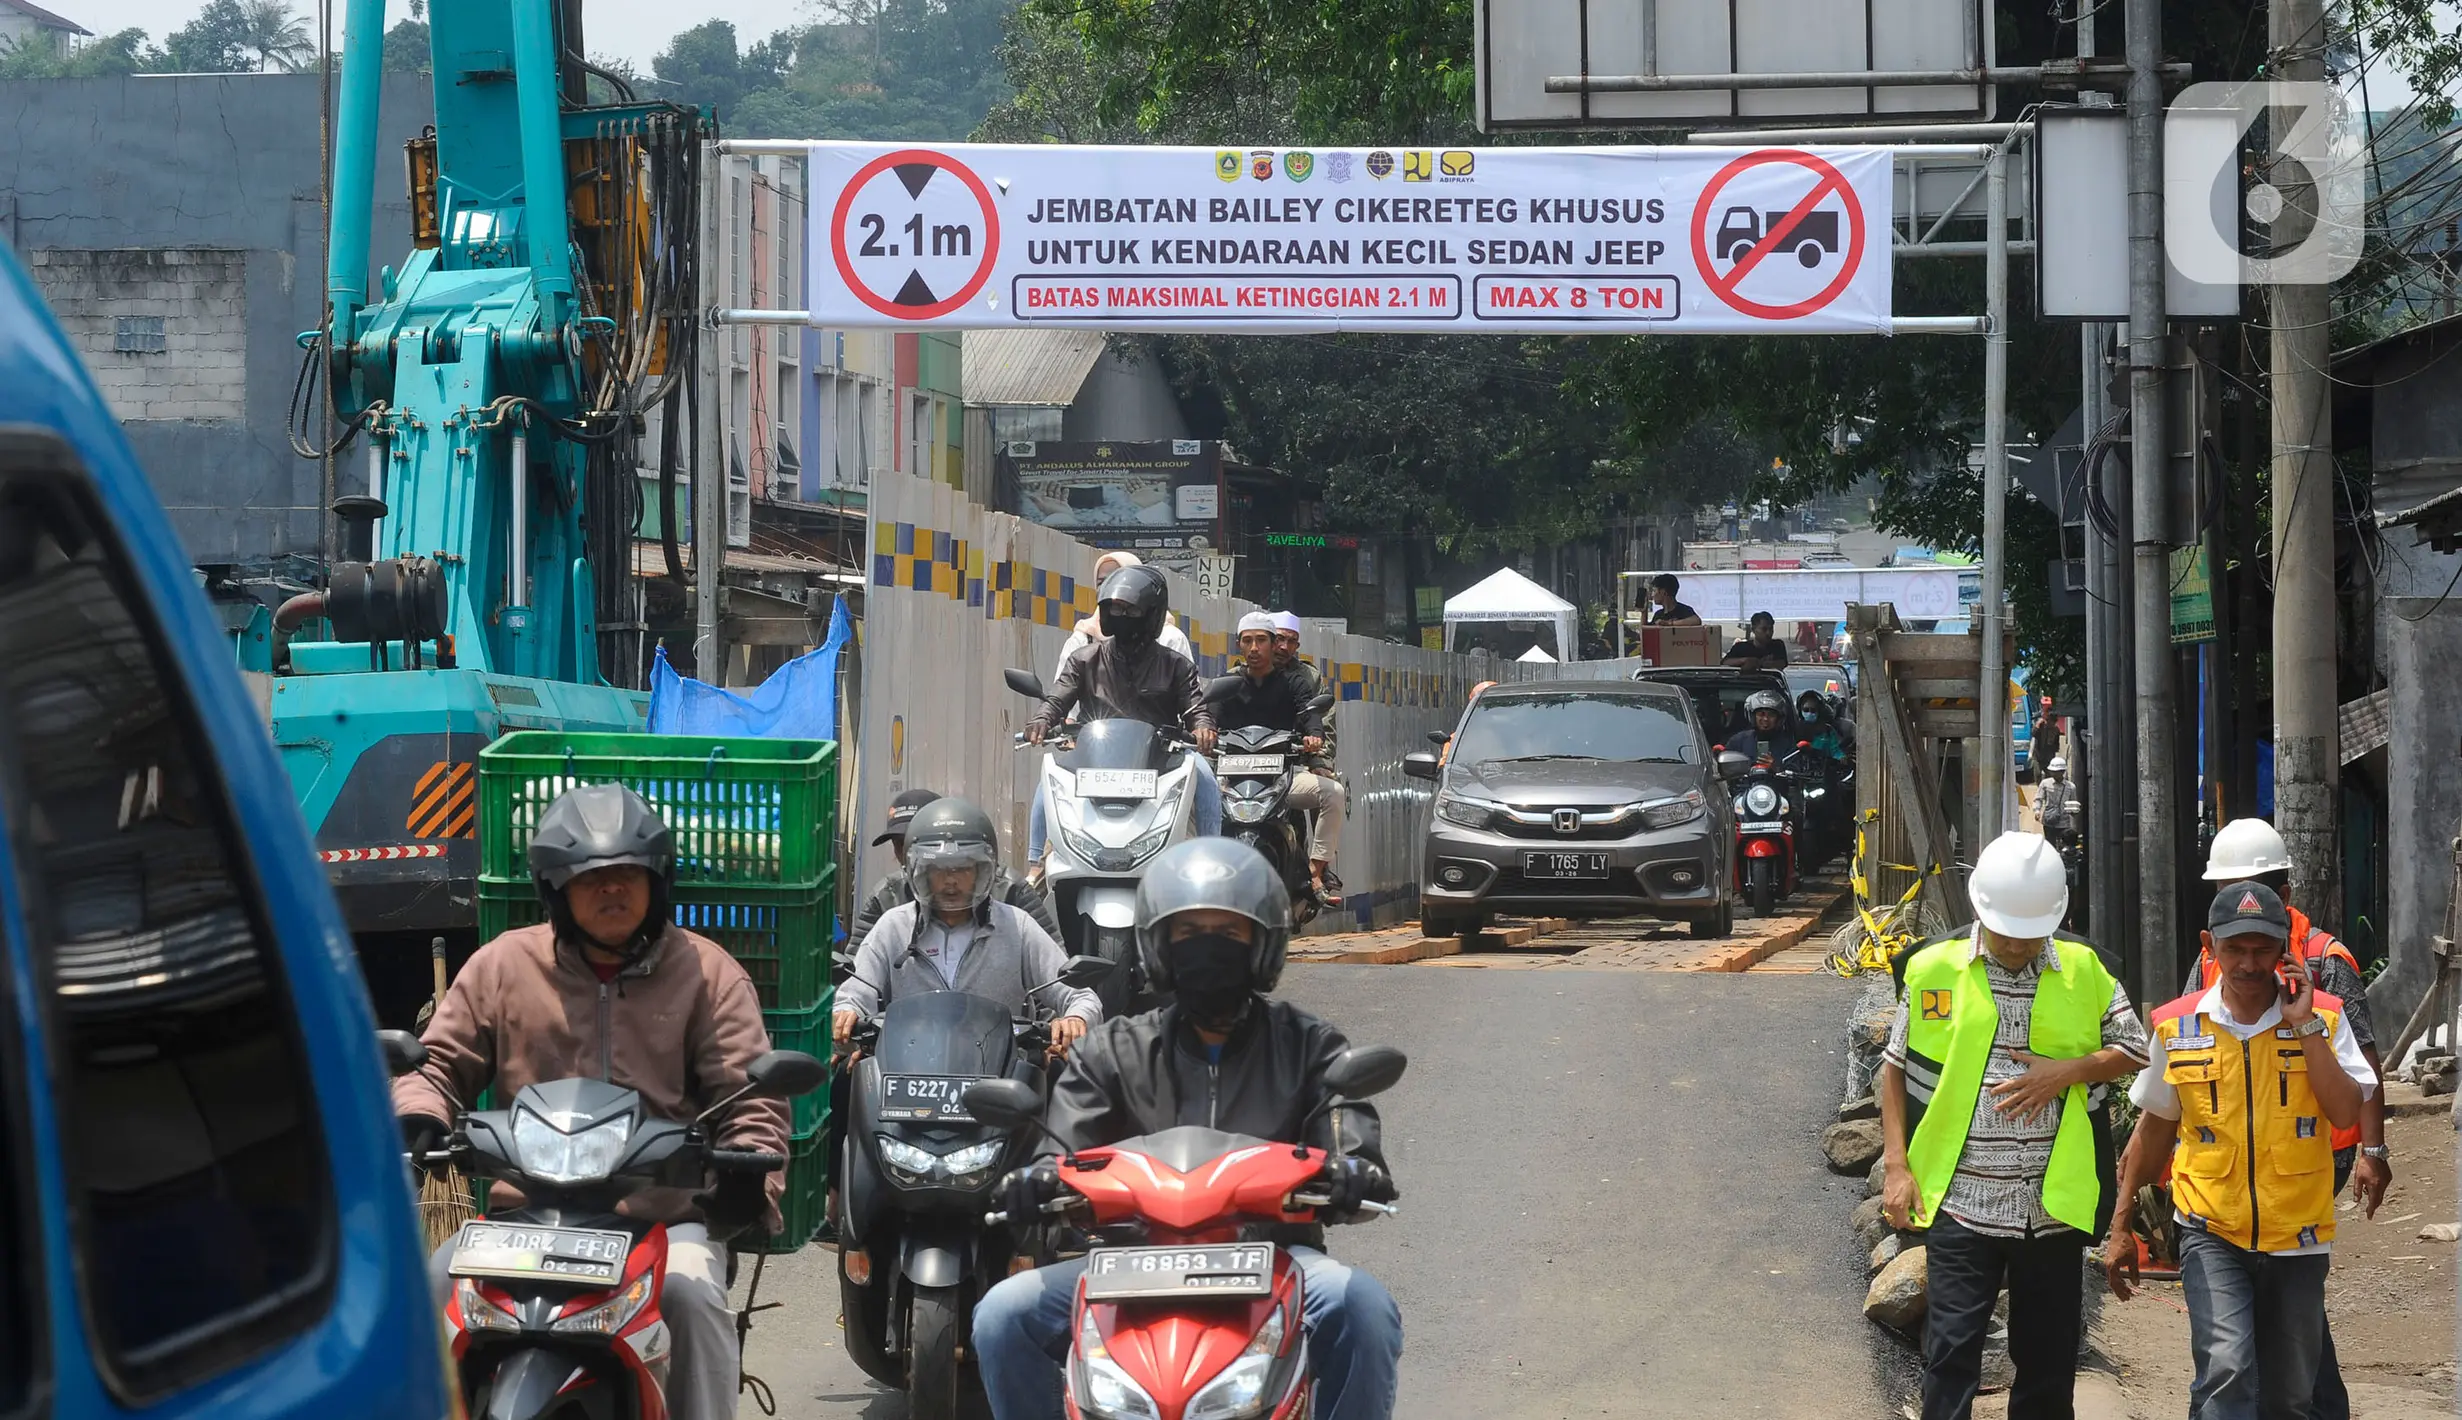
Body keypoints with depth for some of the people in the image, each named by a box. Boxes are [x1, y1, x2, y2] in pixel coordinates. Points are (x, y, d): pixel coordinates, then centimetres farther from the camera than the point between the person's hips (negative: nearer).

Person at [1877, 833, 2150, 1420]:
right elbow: (1895, 1068, 8)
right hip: (1960, 1202, -2)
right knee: (1952, 1350, -6)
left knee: (2049, 1356, 10)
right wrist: (1896, 1164, 0)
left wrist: (2067, 1070, -7)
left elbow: (2134, 1051, 10)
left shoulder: (2083, 969, 4)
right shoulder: (1934, 968, 0)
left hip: (2055, 1204, 2)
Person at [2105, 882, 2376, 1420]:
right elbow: (2155, 1128, 11)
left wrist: (2305, 1026, -17)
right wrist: (2121, 1227, 12)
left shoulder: (2323, 1018, -2)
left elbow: (2346, 1113, -14)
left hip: (2296, 1236, 1)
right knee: (2227, 1372, -23)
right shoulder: (2178, 1027, 0)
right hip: (2212, 1234, -1)